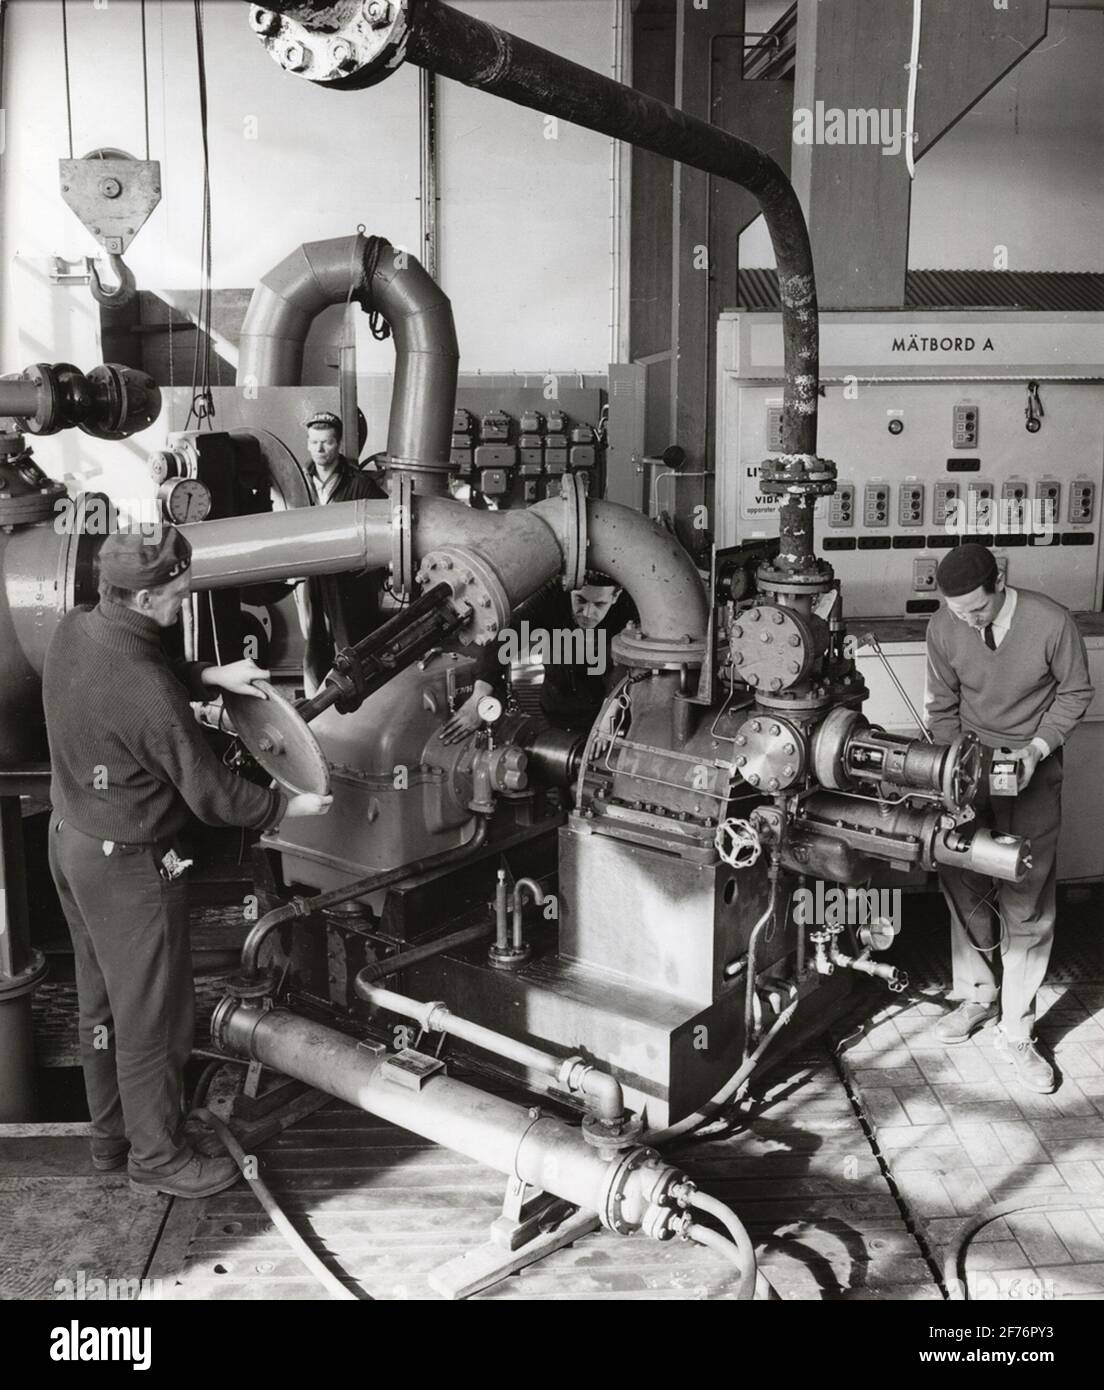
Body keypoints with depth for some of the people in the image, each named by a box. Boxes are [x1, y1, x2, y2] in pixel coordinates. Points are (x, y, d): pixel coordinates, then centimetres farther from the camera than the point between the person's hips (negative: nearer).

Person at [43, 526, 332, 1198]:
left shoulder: (76, 630, -6)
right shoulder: (147, 692, -32)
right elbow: (210, 791, -22)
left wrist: (209, 676, 2)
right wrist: (288, 806, -8)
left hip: (71, 836, 9)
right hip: (129, 865, -9)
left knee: (103, 1001, 24)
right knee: (153, 1014, 10)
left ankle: (112, 1133, 42)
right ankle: (158, 1153, 28)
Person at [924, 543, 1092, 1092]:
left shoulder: (1052, 623, -20)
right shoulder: (944, 628, -12)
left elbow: (1075, 692, -5)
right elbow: (942, 707, 2)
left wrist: (1037, 747, -17)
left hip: (1031, 767, -2)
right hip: (969, 761, 3)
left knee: (1026, 903, 0)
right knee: (961, 883, 7)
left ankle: (1016, 1032, 11)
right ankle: (979, 995, 29)